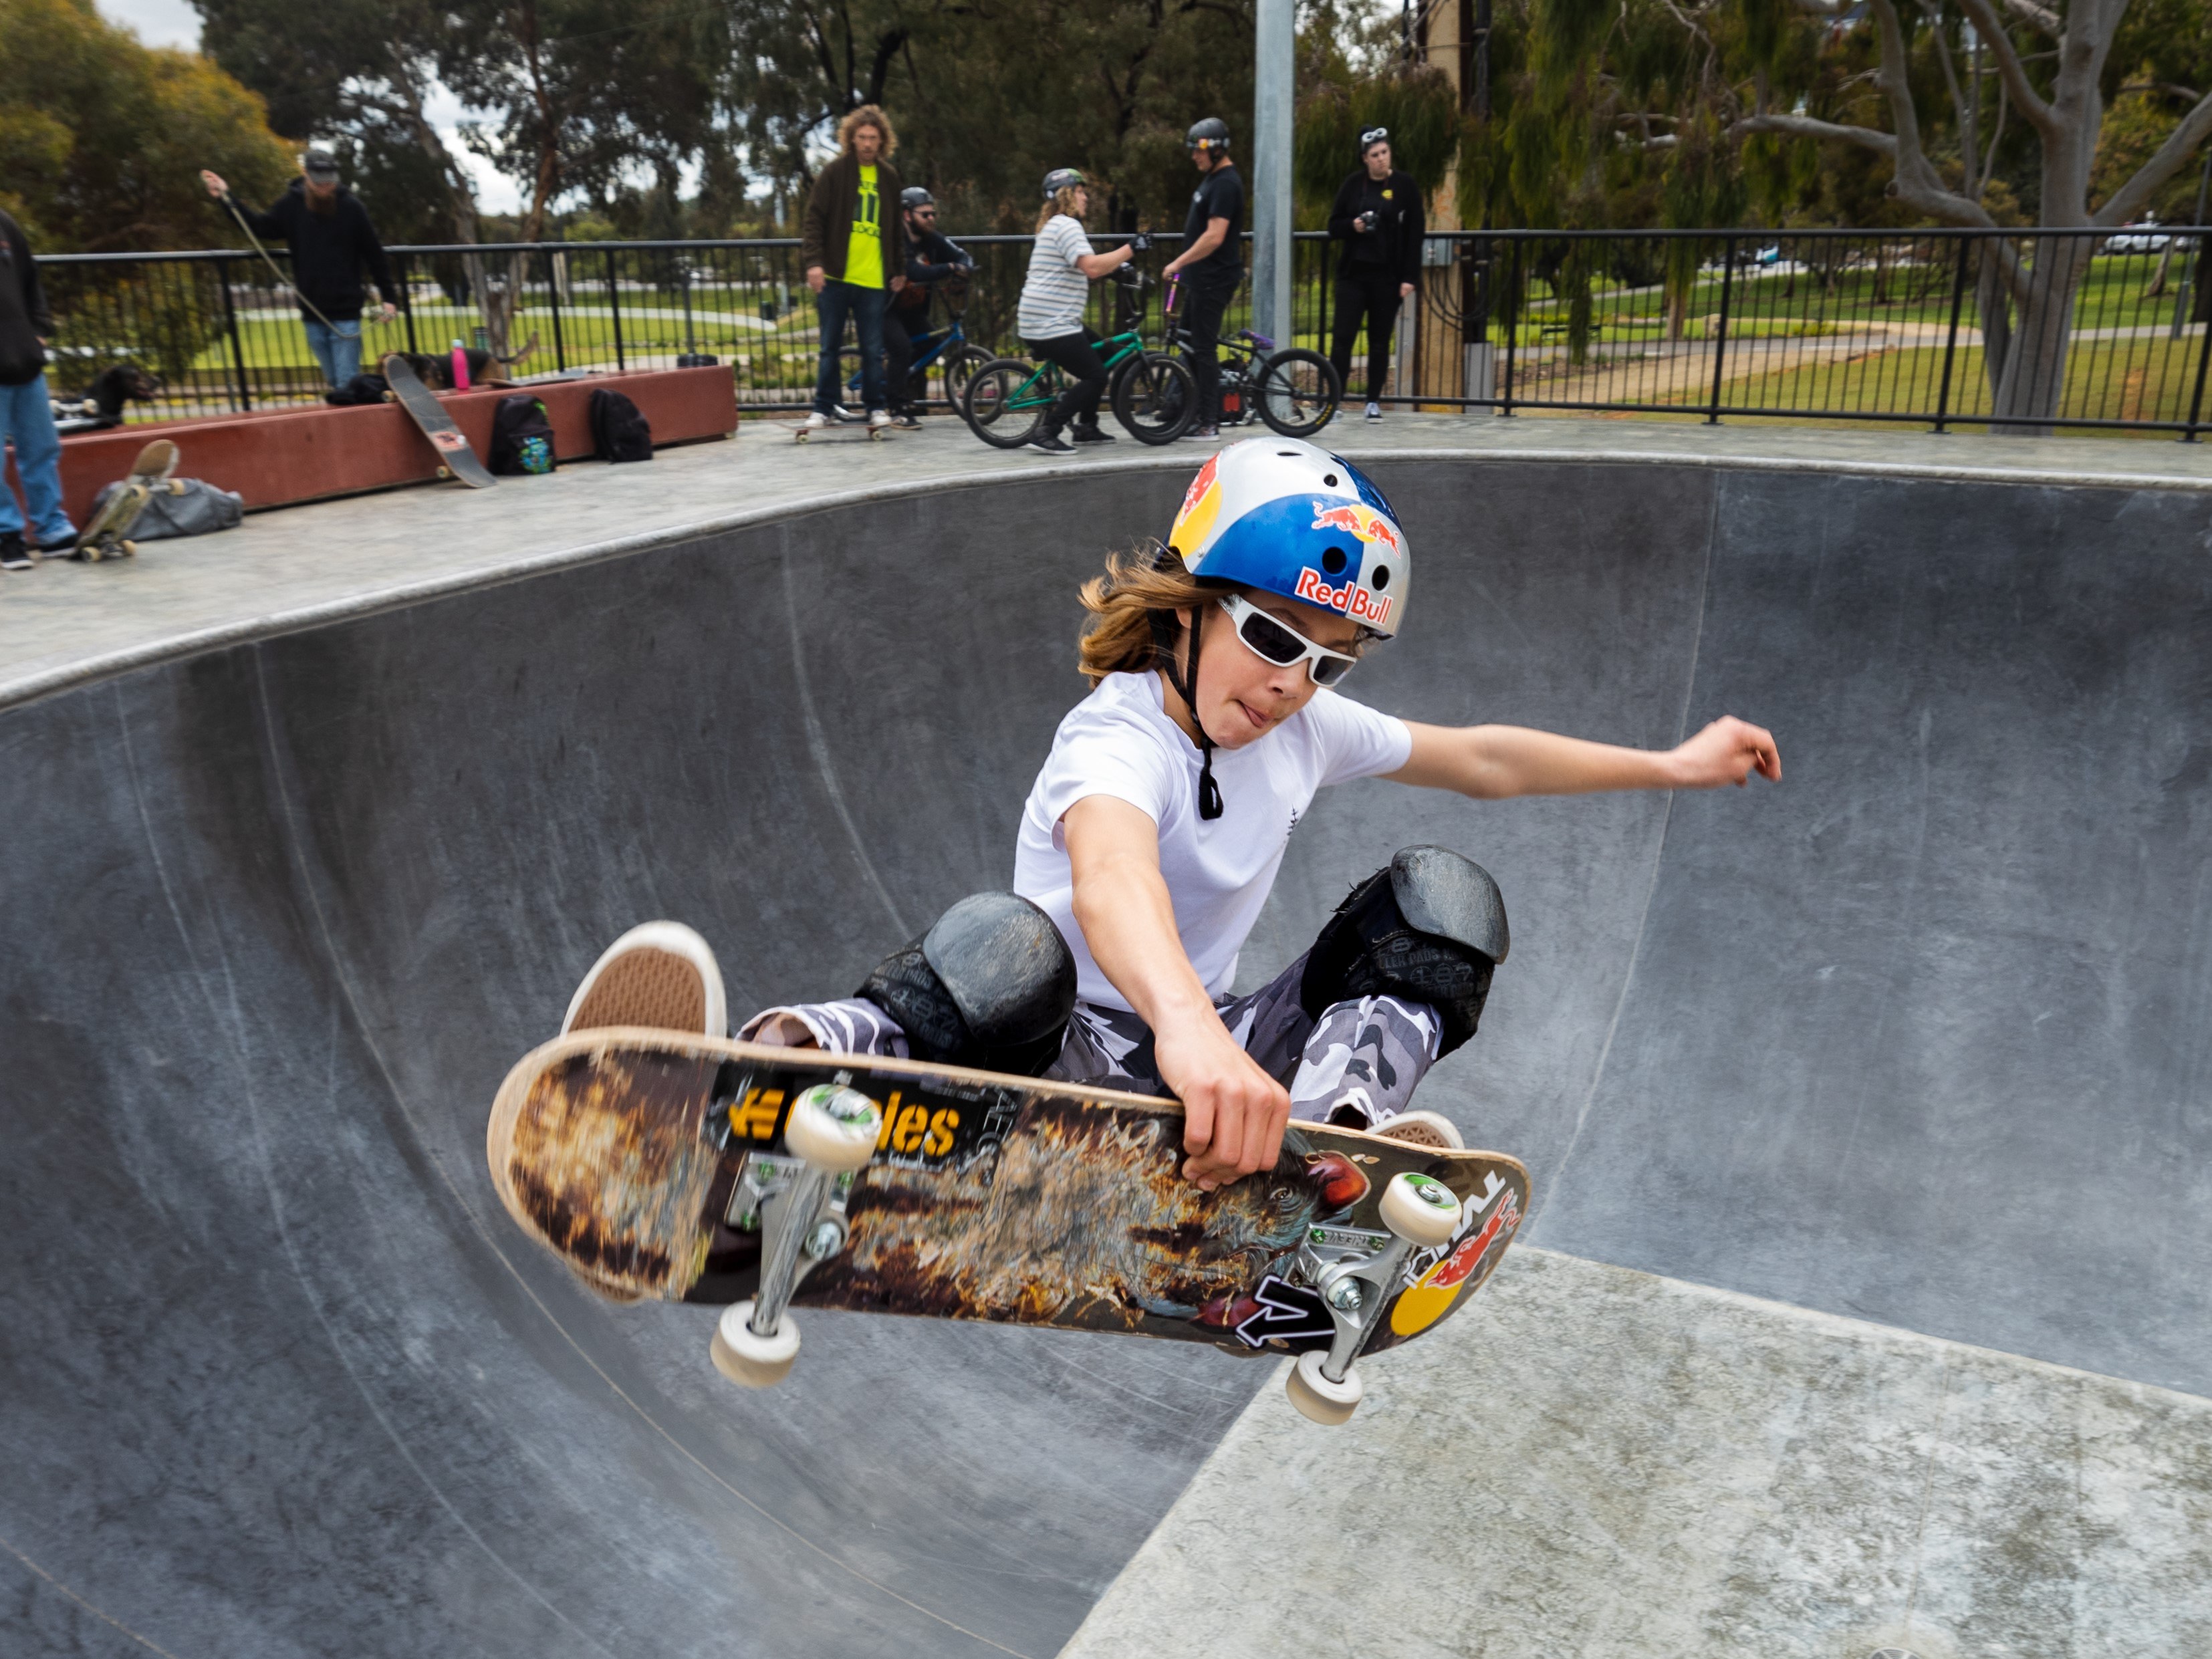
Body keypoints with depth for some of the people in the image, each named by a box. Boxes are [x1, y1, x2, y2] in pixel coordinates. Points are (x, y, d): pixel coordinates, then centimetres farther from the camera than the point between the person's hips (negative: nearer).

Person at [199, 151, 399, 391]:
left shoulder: (351, 207, -4)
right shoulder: (291, 204, 4)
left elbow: (375, 255, -1)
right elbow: (262, 228, 15)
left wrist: (388, 297, -3)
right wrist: (227, 198, 8)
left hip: (346, 314, -3)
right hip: (313, 315, 3)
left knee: (347, 385, -7)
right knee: (334, 384, 12)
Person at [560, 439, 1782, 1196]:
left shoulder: (1306, 729, 4)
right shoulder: (1119, 734, -19)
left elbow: (1483, 758, 19)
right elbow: (1110, 873, -44)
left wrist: (1670, 767, 21)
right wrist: (1186, 1028, -66)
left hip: (1211, 1057, 7)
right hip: (1078, 1054, -7)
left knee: (1445, 895, -8)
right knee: (1005, 950, -41)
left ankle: (1335, 1116, -29)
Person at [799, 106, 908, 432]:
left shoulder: (889, 178, 11)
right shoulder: (834, 173, 1)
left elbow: (896, 228, 19)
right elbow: (814, 219, -3)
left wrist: (900, 269, 16)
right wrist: (813, 261, -13)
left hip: (873, 279, 2)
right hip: (835, 276, -2)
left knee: (873, 349, 4)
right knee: (830, 346, 5)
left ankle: (877, 406, 14)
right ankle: (825, 407, 12)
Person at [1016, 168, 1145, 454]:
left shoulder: (1054, 226, 22)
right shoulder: (1066, 225, -13)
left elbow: (1083, 270, 26)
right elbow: (1092, 267, -26)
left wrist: (1118, 266, 14)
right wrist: (1129, 249, -19)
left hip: (1041, 322, 11)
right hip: (1052, 326, -11)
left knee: (1102, 354, 22)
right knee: (1096, 377, -8)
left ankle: (1086, 427, 25)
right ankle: (1047, 432, -10)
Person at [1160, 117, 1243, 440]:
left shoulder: (1225, 183, -17)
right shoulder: (1212, 177, 14)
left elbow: (1215, 236, -25)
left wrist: (1179, 262, -21)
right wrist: (1184, 265, 21)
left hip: (1214, 277, -10)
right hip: (1201, 277, 10)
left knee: (1203, 348, -7)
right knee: (1189, 342, 15)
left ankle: (1209, 423, -2)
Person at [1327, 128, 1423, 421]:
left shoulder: (1406, 187, 0)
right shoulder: (1353, 184, 5)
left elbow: (1414, 237, -1)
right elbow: (1334, 227, 8)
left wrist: (1410, 279, -7)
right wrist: (1353, 226, -14)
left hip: (1387, 276, -1)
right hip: (1353, 273, 1)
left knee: (1380, 340, 5)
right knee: (1343, 337, -5)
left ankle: (1374, 402, 13)